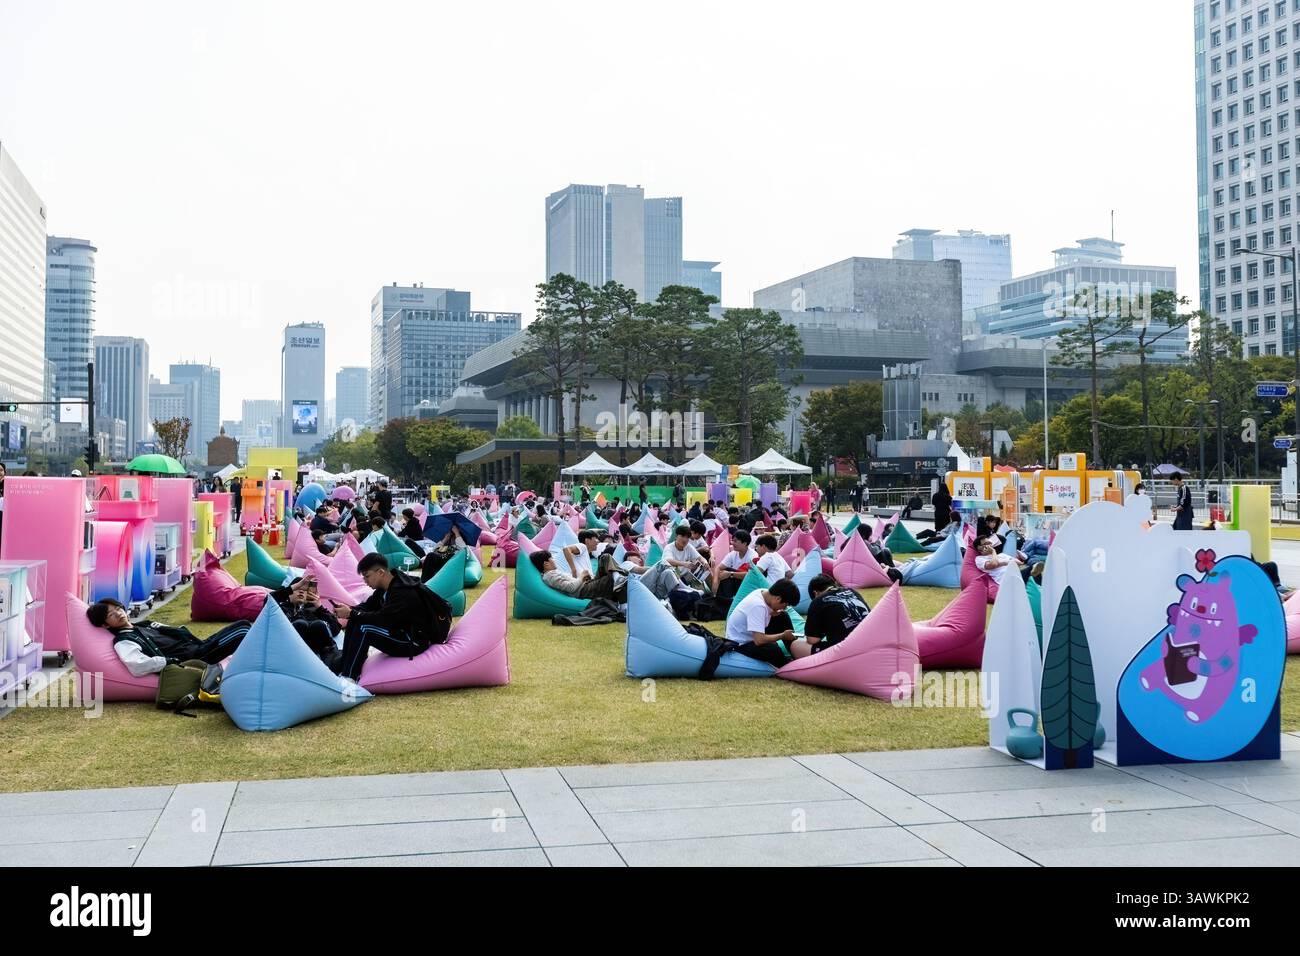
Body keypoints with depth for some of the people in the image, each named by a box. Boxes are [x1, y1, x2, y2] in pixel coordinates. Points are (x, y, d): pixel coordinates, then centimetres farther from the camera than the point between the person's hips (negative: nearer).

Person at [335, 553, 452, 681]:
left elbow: (382, 619, -31)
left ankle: (348, 679, -20)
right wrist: (351, 610, -13)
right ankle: (342, 668, 0)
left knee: (363, 628, -25)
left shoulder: (403, 592, -25)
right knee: (355, 622, -1)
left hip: (415, 642, -10)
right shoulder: (386, 587, 4)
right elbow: (368, 606, 8)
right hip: (402, 632, 10)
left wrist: (351, 614, -24)